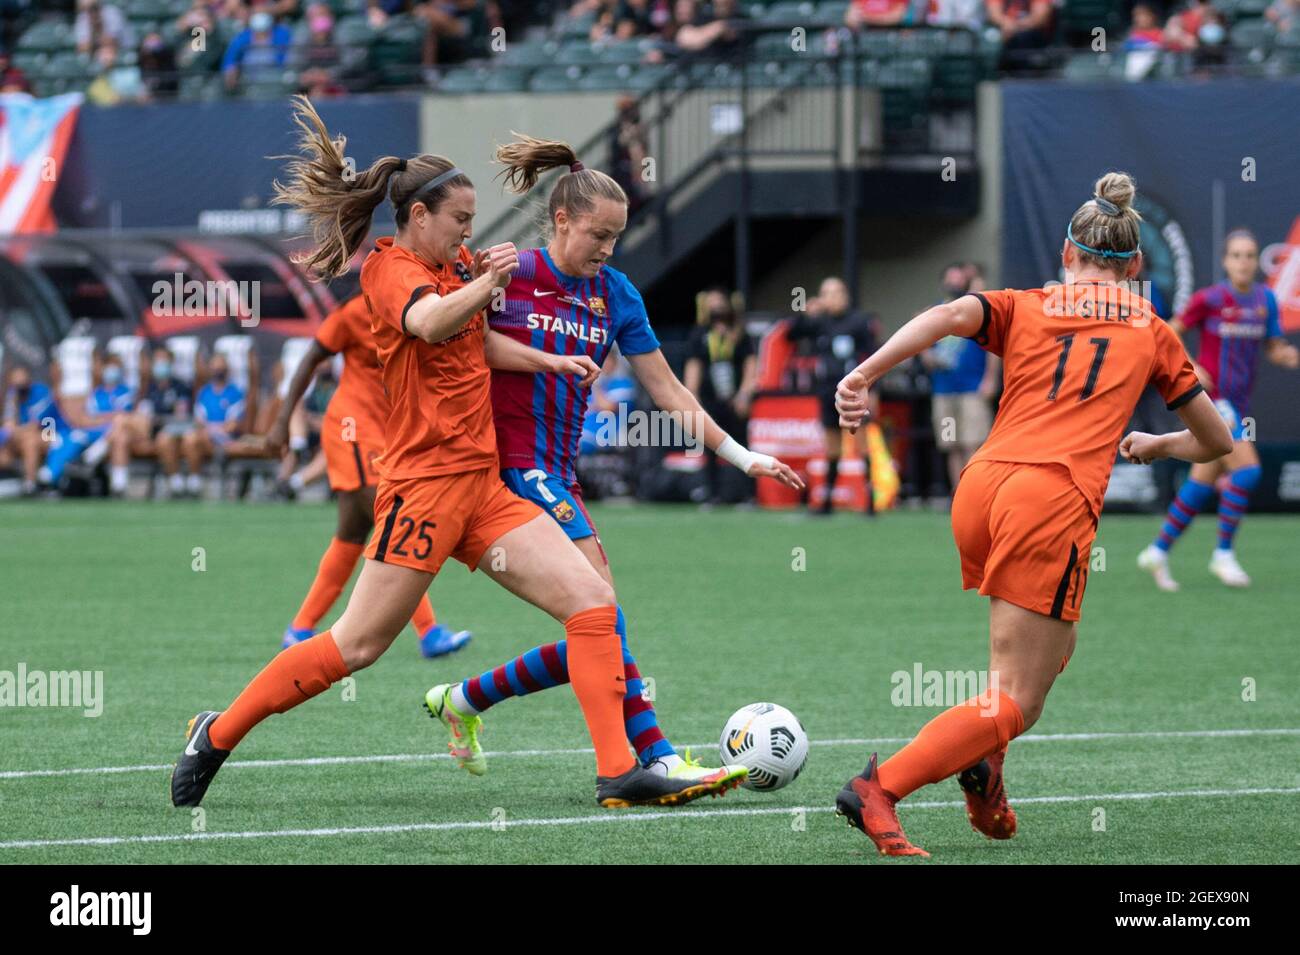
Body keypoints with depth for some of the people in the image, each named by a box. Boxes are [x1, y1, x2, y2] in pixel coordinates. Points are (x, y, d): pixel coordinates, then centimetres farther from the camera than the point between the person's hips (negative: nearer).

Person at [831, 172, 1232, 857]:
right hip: (1055, 502, -4)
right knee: (1016, 703, -2)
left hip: (979, 489, 4)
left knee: (1049, 646, 30)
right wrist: (1155, 445, 47)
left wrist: (866, 373, -12)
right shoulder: (1151, 332, 19)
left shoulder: (1023, 307, 19)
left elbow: (949, 315, -4)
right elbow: (1216, 440, 27)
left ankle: (982, 757, 9)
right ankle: (879, 787, -19)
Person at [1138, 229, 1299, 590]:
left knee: (1202, 483, 10)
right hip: (1210, 397, -6)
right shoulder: (1209, 299, -10)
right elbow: (1168, 336, 0)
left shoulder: (1265, 299, 5)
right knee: (1247, 470, -19)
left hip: (1238, 404, 6)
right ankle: (1223, 554, -9)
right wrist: (1189, 368, -14)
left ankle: (1158, 551, 22)